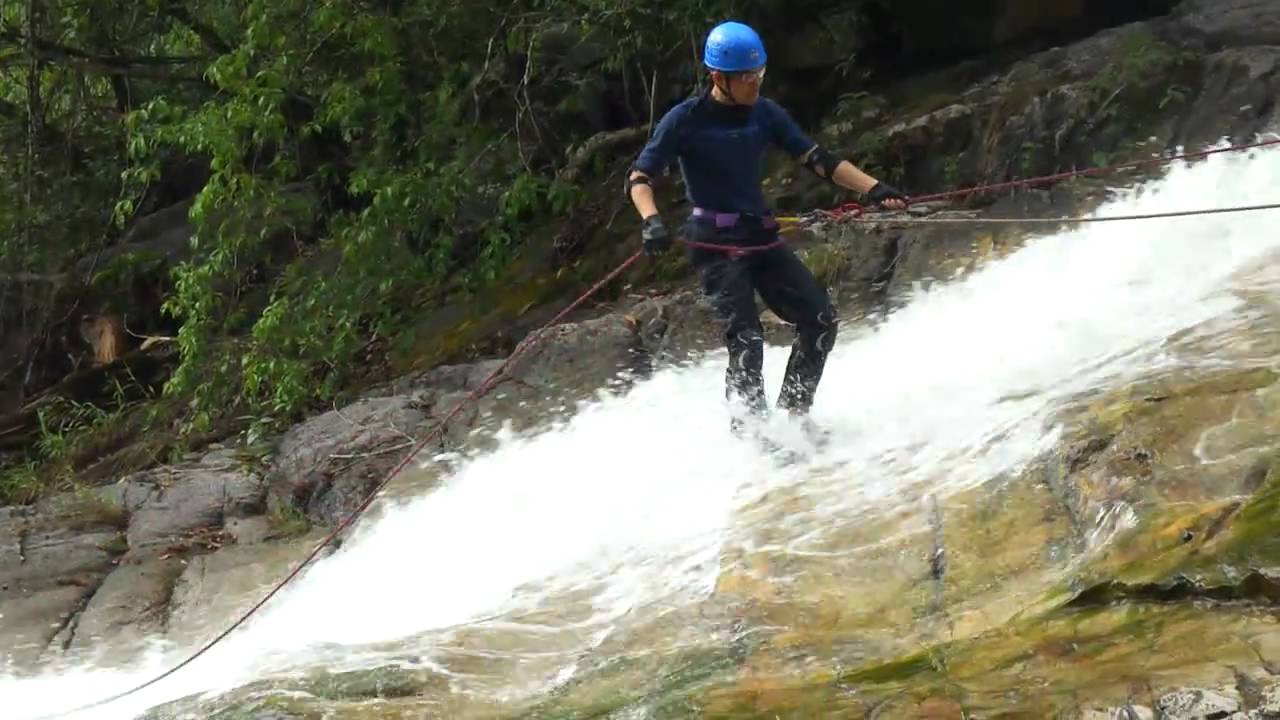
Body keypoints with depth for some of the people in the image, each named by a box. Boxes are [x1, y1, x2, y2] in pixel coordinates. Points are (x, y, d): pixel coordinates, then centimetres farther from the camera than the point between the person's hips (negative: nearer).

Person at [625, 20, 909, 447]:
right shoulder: (685, 121, -11)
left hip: (762, 238, 6)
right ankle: (749, 432, -6)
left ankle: (793, 413, 13)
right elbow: (639, 178, -12)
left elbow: (817, 159, 3)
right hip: (716, 244, -6)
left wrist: (872, 189, -9)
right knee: (746, 340, -18)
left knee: (821, 320, 0)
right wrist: (651, 221, -32)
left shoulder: (765, 114, 3)